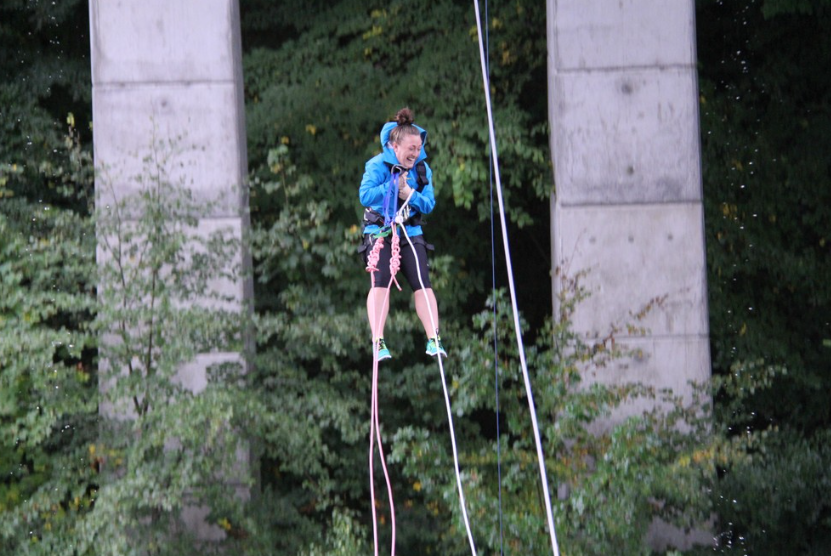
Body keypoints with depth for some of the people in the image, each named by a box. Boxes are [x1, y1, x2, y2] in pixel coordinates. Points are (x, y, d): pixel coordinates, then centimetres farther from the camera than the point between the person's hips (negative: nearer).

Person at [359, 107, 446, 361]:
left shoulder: (422, 169, 4)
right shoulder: (377, 165, -9)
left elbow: (429, 204, 0)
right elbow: (365, 196, -21)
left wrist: (410, 194, -18)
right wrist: (392, 186, -22)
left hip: (410, 232, 4)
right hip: (380, 232, -4)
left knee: (422, 284, -9)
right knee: (380, 283, -17)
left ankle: (433, 340, -11)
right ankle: (378, 342, -20)